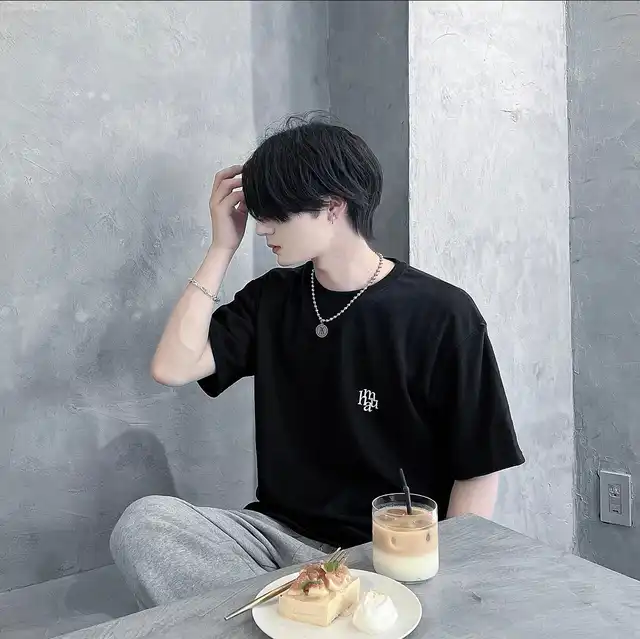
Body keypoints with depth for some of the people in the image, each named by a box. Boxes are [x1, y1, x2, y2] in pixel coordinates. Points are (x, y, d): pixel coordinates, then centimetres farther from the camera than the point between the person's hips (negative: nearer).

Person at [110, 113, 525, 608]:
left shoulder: (441, 315, -10)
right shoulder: (273, 297, 5)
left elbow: (478, 473, -5)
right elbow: (172, 368, -4)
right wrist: (223, 247, -3)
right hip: (280, 532, 5)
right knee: (143, 522, -19)